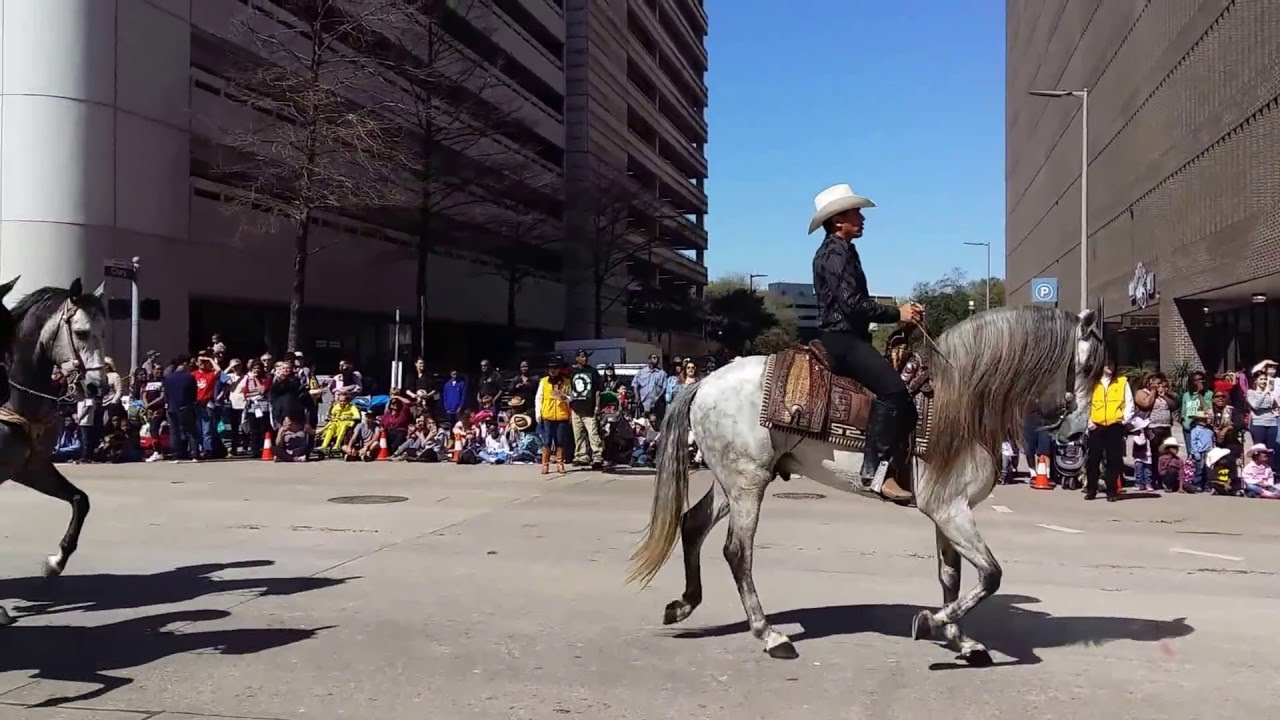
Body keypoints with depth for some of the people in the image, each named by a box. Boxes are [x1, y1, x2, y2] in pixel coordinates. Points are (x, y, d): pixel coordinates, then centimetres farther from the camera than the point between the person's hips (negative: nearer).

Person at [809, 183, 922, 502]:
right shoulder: (834, 252, -10)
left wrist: (901, 311, 11)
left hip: (848, 338, 11)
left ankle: (886, 467, 5)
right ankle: (876, 471, -29)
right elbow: (853, 304, -19)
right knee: (892, 388, -28)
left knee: (904, 403, 5)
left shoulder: (842, 251, 22)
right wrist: (897, 313, -11)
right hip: (841, 338, -11)